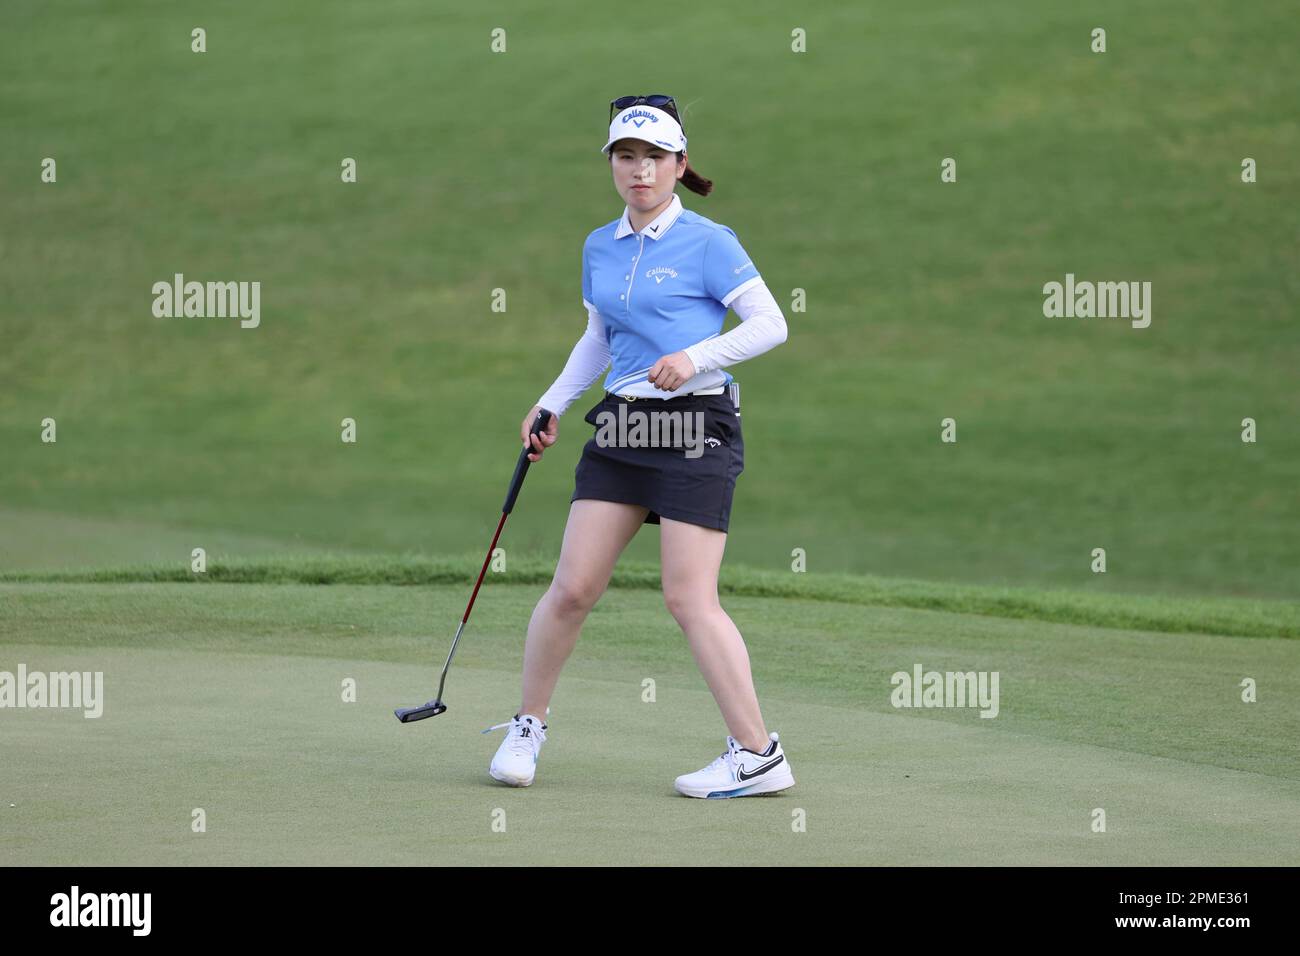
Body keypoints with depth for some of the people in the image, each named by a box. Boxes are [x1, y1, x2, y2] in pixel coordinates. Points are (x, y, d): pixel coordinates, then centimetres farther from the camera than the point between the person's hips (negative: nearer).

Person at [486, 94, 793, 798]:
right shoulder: (599, 248, 13)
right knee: (572, 587, 0)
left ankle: (758, 756, -5)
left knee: (689, 597, -11)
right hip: (621, 424, 5)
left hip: (696, 427, -5)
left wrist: (694, 357, -20)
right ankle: (527, 725, 18)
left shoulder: (707, 242, -6)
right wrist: (552, 405, 17)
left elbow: (770, 324, -8)